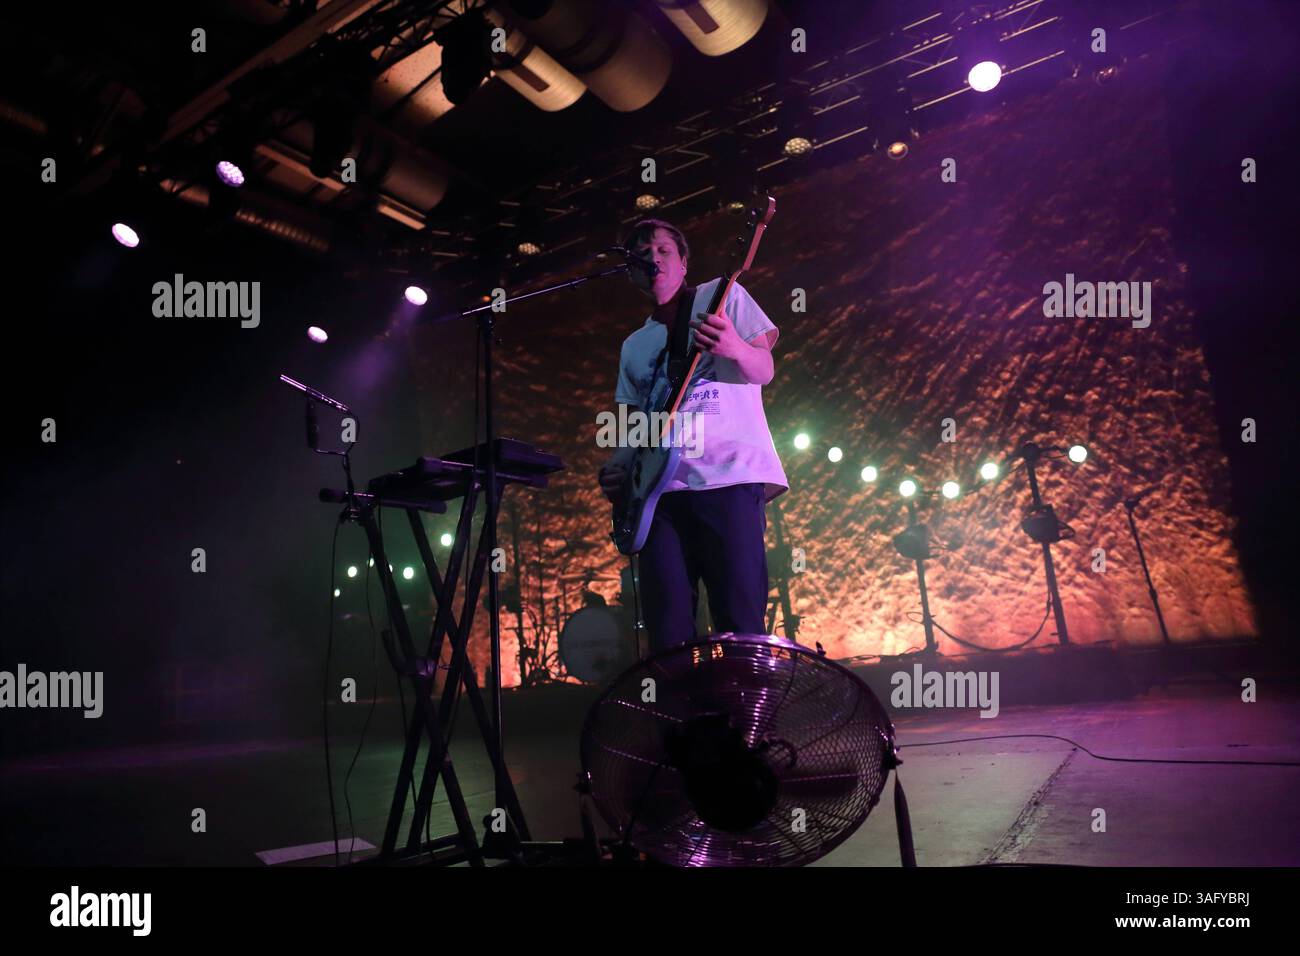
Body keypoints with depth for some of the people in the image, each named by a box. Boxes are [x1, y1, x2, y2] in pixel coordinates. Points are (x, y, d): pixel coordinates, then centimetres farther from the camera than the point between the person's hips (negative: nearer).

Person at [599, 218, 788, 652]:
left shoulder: (724, 296, 13)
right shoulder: (634, 346, 26)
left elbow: (764, 370, 2)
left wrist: (735, 349, -21)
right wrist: (619, 465, 4)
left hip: (729, 475, -4)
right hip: (660, 486, 5)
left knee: (740, 624, -12)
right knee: (667, 632, -3)